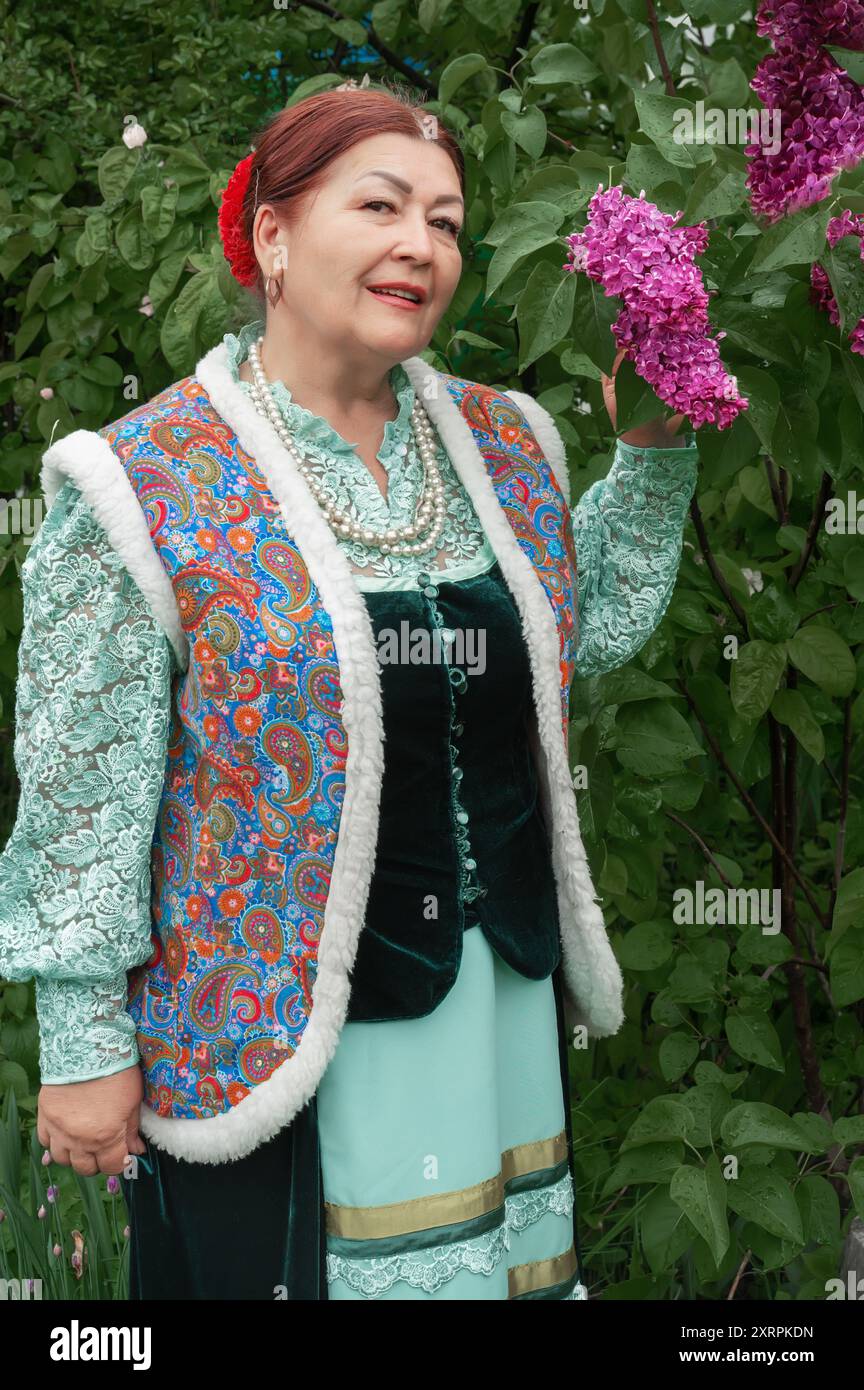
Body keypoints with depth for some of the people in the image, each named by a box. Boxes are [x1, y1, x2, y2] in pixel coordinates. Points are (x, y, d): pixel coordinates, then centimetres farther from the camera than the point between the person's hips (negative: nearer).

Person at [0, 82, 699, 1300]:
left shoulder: (505, 447, 5)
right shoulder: (149, 488, -13)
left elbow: (592, 626, 18)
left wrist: (655, 449, 6)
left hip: (507, 1002, 6)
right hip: (274, 1037, -5)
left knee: (497, 1256, 17)